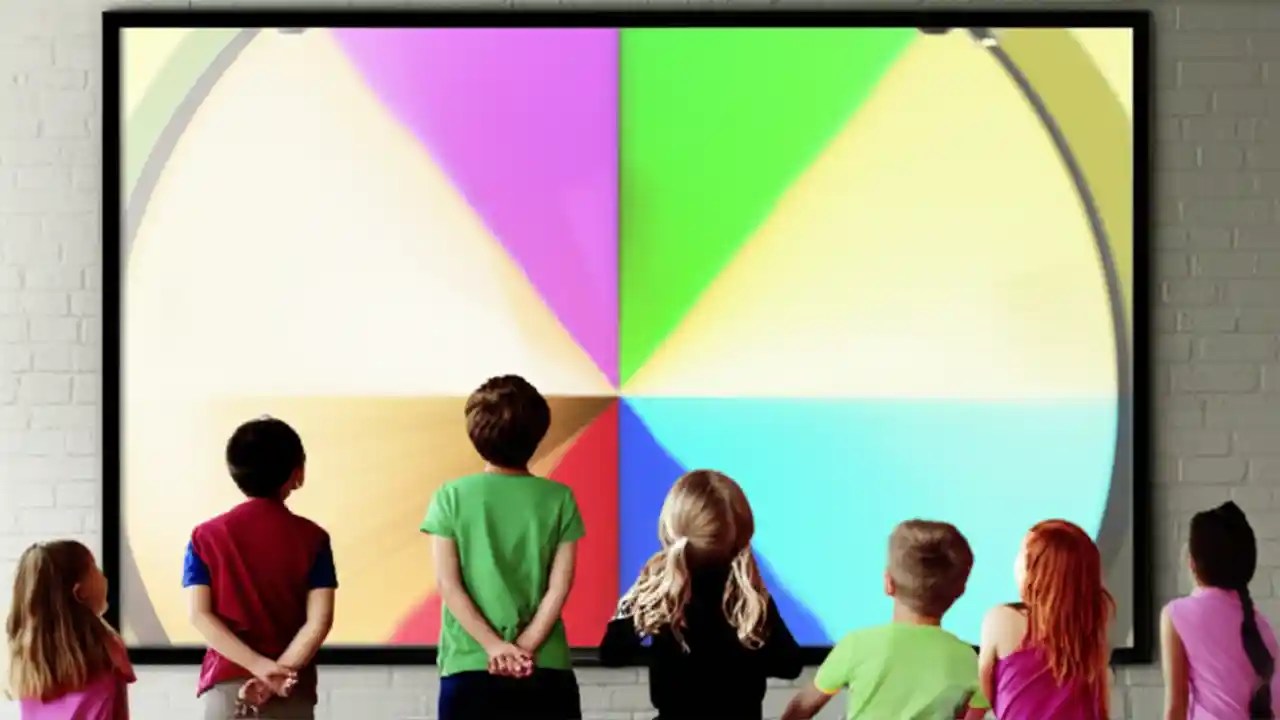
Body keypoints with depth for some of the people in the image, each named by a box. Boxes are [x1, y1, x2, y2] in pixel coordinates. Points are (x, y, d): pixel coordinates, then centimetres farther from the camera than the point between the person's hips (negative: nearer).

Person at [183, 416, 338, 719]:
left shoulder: (206, 537, 2)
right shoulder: (311, 537, 0)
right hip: (291, 692, 0)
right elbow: (319, 619, -10)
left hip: (226, 684, 0)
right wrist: (279, 672, -13)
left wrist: (261, 667, -12)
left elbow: (200, 615, -7)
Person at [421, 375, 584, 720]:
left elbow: (448, 583, -6)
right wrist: (525, 648, -8)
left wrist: (496, 646, -9)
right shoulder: (558, 499, 1)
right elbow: (559, 586, -5)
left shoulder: (451, 497, 0)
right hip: (545, 669, 0)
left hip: (469, 667, 0)